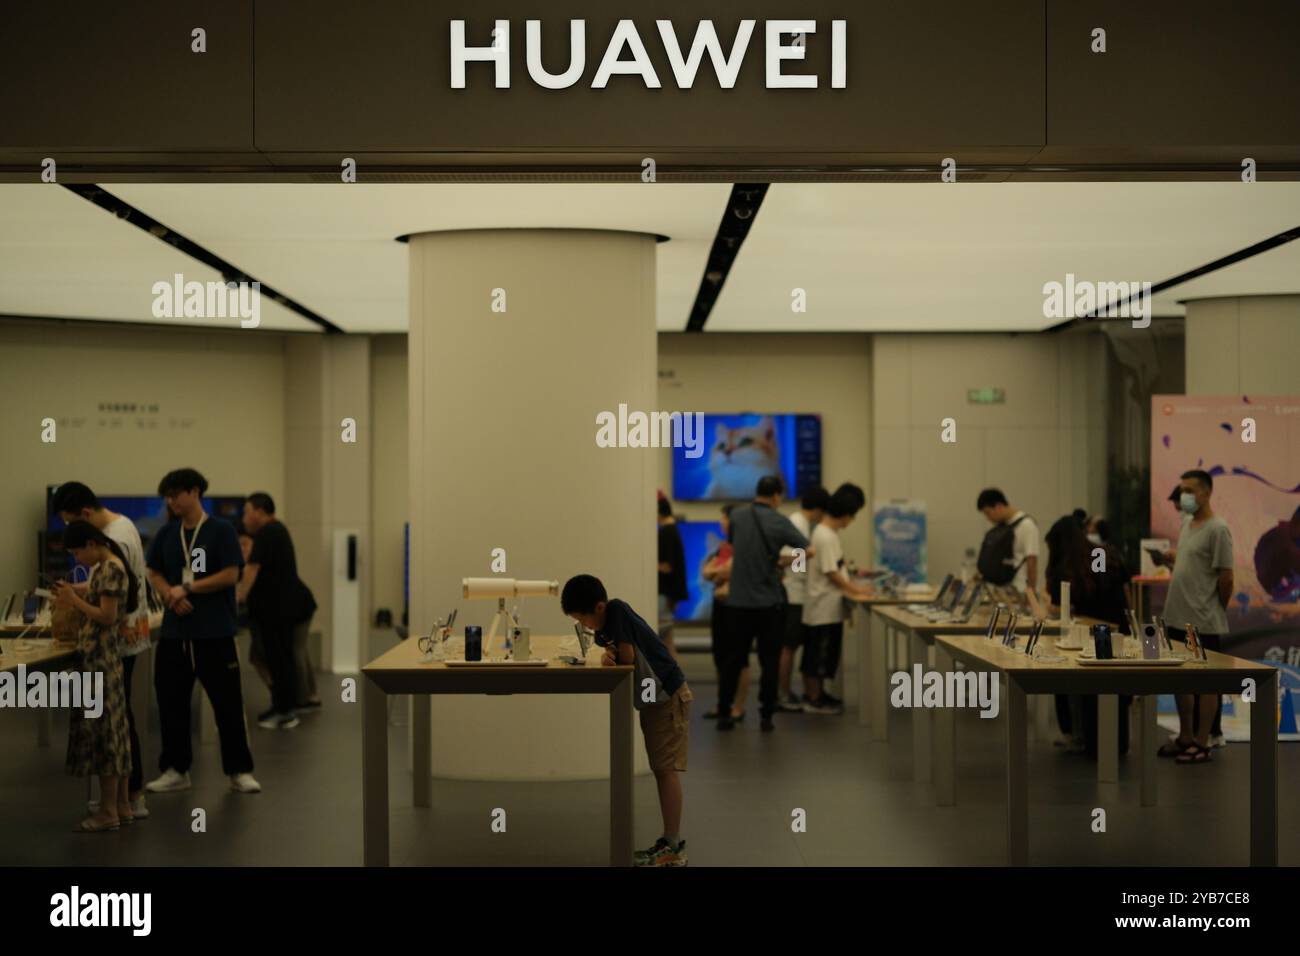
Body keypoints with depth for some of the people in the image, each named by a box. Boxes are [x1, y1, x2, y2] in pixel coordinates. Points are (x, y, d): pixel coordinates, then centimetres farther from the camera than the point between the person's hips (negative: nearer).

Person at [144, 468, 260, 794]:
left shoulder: (221, 530, -4)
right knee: (171, 701, 8)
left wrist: (188, 588, -13)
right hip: (175, 631, 4)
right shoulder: (167, 534, 9)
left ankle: (239, 771, 8)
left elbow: (231, 574, -9)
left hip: (215, 632, -4)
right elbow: (155, 574, 10)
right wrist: (171, 596, -9)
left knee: (227, 702, -1)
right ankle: (175, 770, 20)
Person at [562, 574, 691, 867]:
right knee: (661, 770, 10)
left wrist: (610, 657, -4)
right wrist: (608, 657, -20)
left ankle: (673, 848, -6)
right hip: (651, 700, 9)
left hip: (669, 696, -9)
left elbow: (627, 657, -22)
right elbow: (614, 655, 1)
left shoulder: (617, 610, -20)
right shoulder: (603, 625, 6)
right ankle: (671, 843, 15)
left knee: (667, 769, -9)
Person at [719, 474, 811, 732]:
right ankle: (766, 717, 5)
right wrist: (783, 559, 8)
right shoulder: (780, 522, -9)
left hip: (738, 602, 3)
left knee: (733, 661, 10)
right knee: (769, 663, 5)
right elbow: (808, 551, -7)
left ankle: (724, 715, 12)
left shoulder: (737, 516, 1)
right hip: (768, 603, -3)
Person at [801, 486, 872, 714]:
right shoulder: (826, 537, -20)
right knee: (819, 654, -1)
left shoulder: (827, 532, 11)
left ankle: (816, 693, 25)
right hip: (825, 607, -10)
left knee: (817, 654, 16)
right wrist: (853, 589, -9)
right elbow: (831, 572, -19)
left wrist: (850, 581, 11)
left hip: (827, 607, 10)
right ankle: (814, 700, 5)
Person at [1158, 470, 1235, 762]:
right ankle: (1186, 737, 25)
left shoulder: (1217, 529, -14)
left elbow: (1225, 576, -14)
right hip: (1178, 617, 8)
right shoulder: (1186, 524, 12)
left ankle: (1203, 743, 8)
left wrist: (1217, 611, -4)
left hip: (1204, 623, -8)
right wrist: (1173, 557, 3)